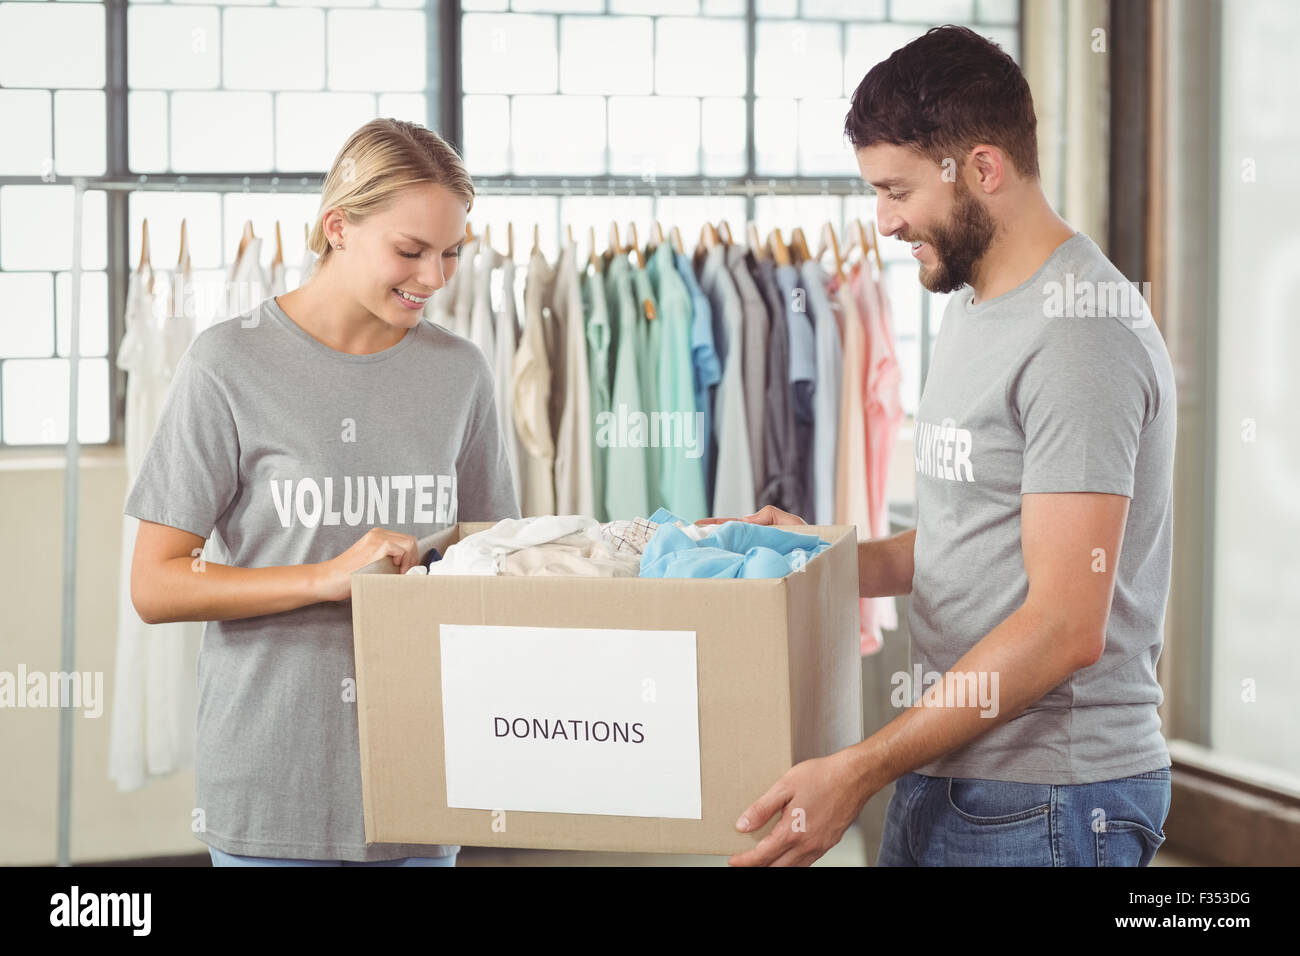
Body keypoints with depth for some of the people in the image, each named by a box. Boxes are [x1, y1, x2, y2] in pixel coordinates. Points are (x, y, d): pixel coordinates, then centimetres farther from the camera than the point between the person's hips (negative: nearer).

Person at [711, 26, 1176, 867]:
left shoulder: (1079, 333, -18)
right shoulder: (975, 306, 14)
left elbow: (1066, 627, -23)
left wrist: (860, 770, -24)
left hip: (1046, 801, -9)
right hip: (944, 775, 9)